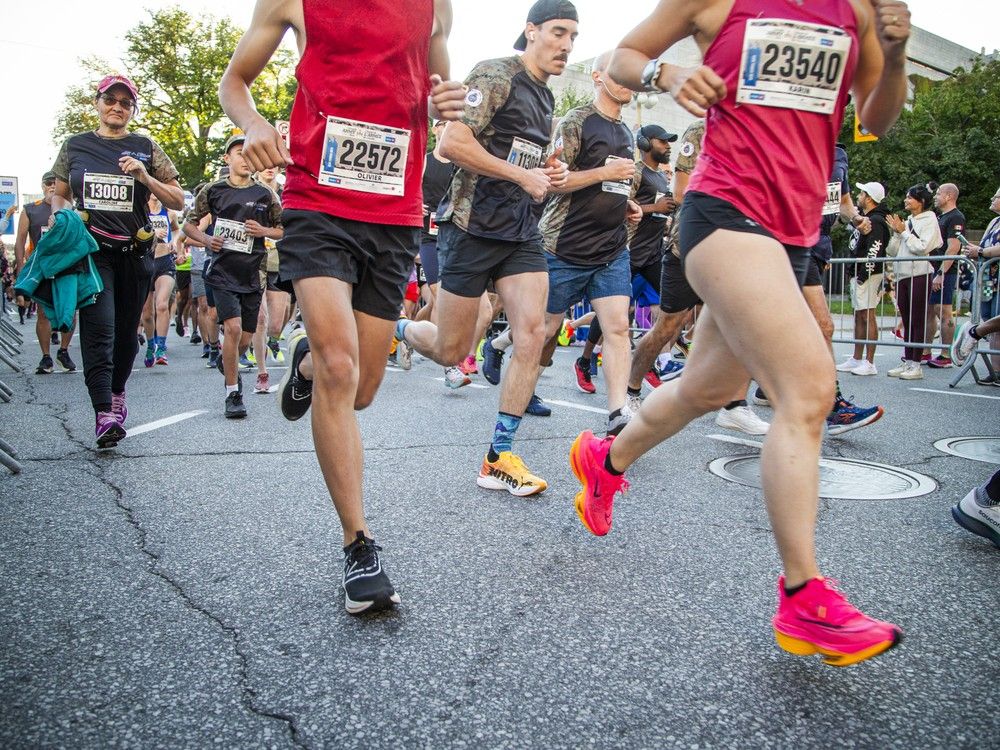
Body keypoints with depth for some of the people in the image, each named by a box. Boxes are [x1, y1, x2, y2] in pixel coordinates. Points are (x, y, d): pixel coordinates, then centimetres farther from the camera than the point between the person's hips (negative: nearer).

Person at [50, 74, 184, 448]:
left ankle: (117, 393, 32)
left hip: (135, 252, 1)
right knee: (99, 326, -15)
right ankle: (104, 413, -20)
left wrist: (145, 177, -11)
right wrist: (60, 216, -3)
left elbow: (178, 201, 4)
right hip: (91, 250, -1)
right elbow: (59, 195, 19)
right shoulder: (75, 146, 10)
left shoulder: (146, 147, 7)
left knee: (126, 330, 10)